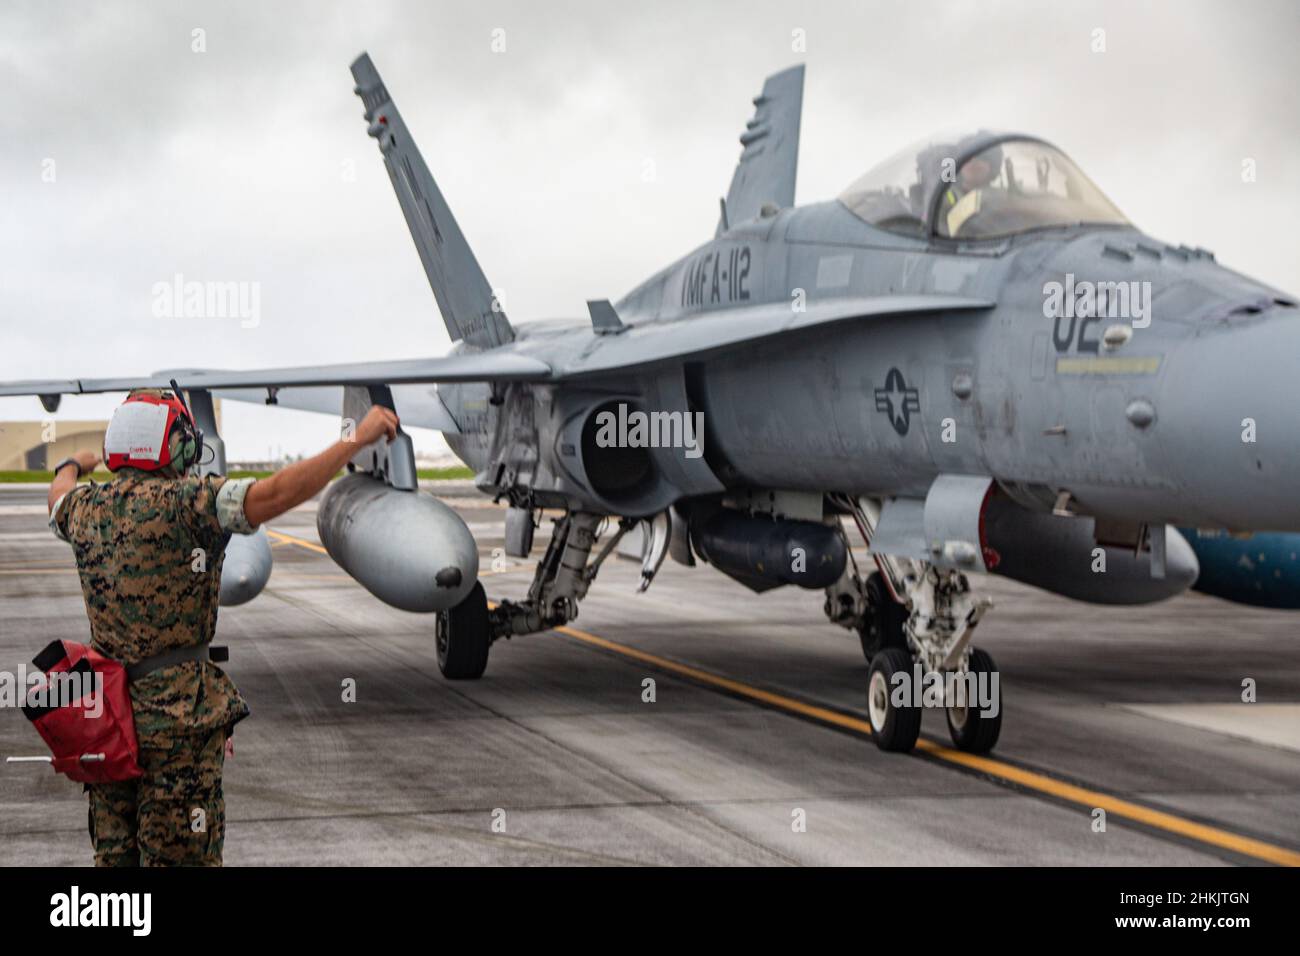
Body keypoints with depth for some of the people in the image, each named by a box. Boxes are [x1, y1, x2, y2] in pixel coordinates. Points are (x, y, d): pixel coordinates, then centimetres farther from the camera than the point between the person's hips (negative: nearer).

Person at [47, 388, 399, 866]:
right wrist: (358, 437, -20)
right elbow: (278, 494, -27)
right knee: (181, 856, 1)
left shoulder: (85, 507, 5)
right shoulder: (185, 503, -17)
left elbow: (59, 500, 31)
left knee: (114, 854, 15)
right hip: (177, 717, -7)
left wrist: (72, 466, 54)